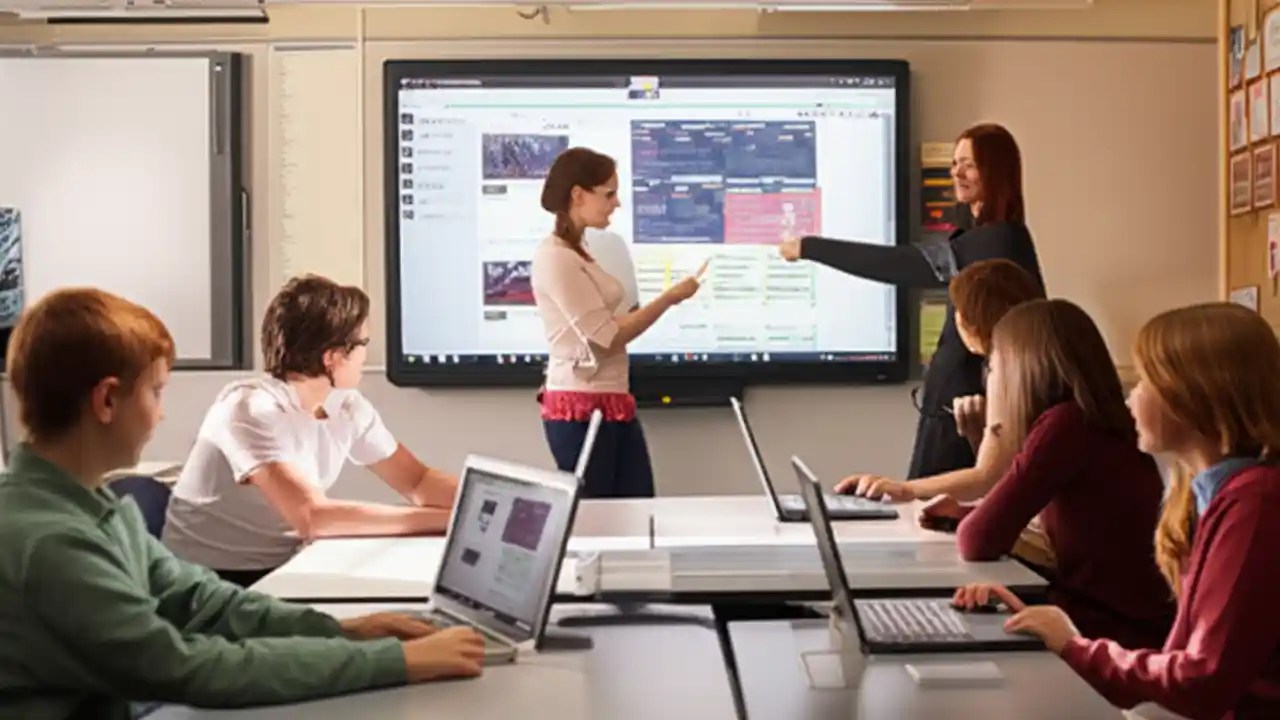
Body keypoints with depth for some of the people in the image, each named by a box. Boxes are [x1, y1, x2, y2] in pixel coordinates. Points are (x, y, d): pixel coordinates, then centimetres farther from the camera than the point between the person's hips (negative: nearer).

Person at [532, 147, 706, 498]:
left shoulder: (579, 253, 14)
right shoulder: (554, 257, -15)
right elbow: (607, 338, -16)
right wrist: (669, 298, -11)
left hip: (612, 401, 9)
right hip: (581, 408, -9)